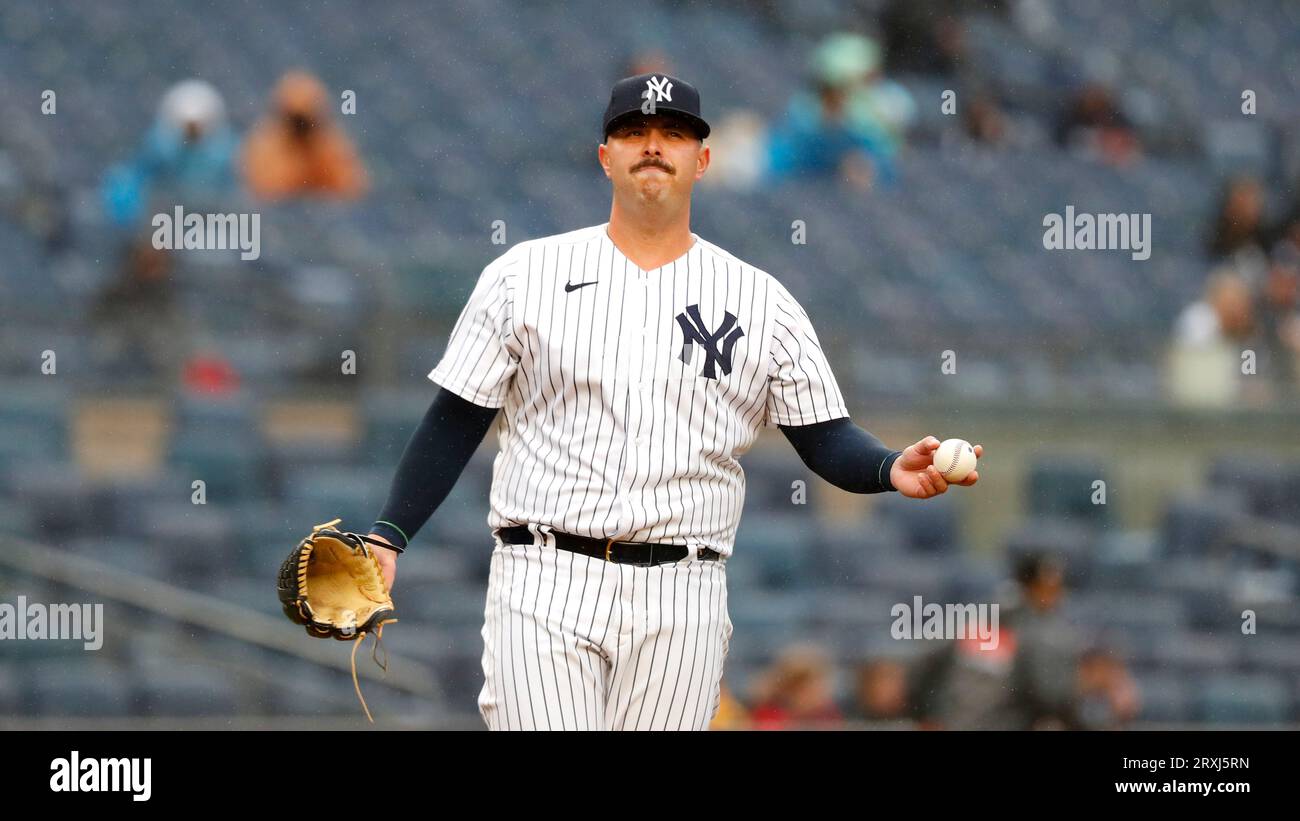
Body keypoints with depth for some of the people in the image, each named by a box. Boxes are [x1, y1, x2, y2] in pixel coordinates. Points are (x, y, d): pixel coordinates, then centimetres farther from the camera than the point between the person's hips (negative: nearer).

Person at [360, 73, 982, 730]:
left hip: (679, 605, 1)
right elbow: (455, 423, 7)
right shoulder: (525, 275, 7)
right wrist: (388, 536, -3)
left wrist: (893, 469, -14)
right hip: (543, 586, -1)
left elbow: (825, 437, 8)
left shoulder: (761, 301, 10)